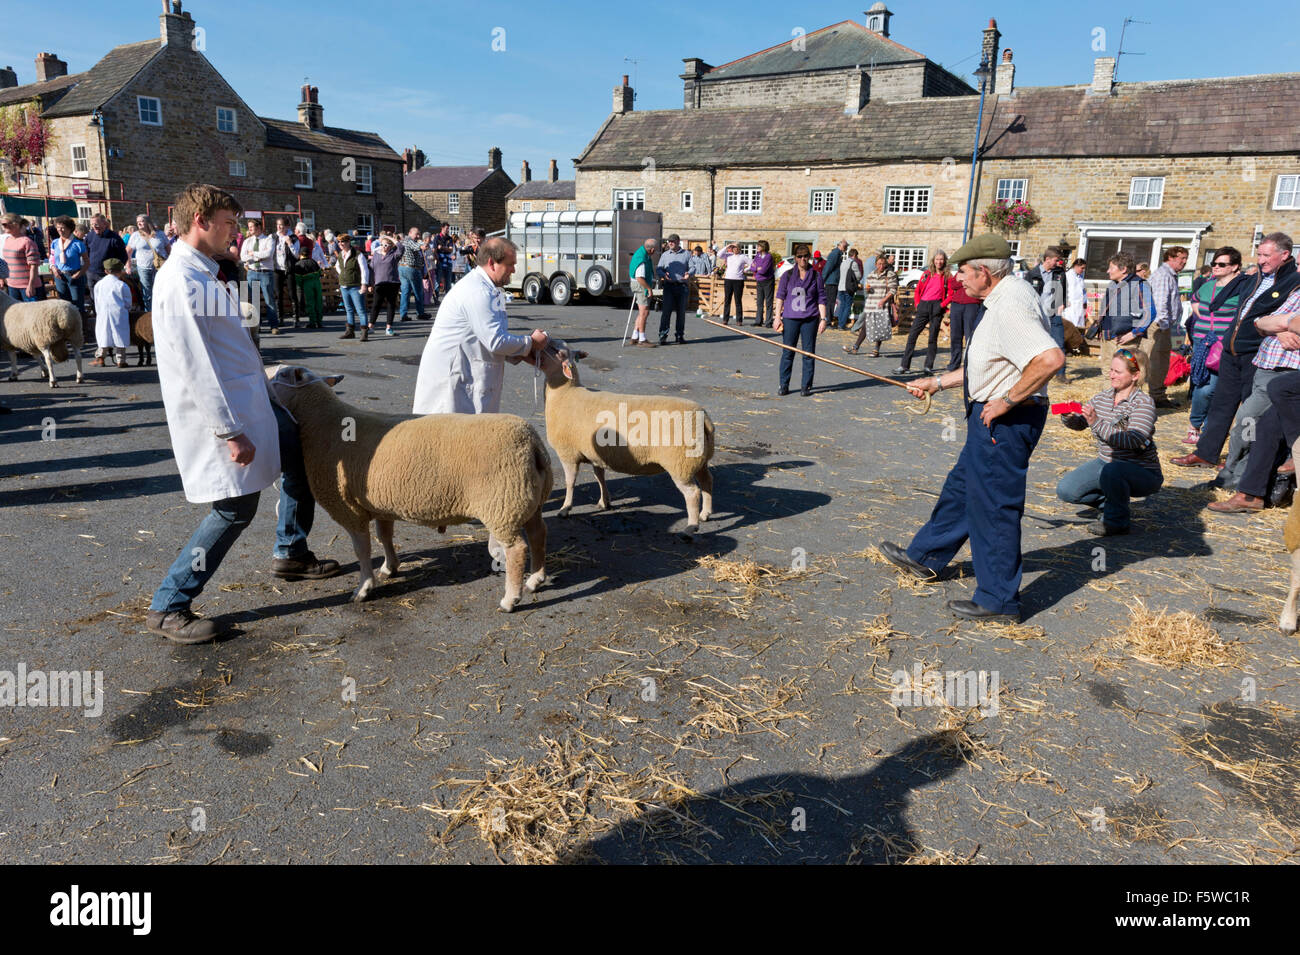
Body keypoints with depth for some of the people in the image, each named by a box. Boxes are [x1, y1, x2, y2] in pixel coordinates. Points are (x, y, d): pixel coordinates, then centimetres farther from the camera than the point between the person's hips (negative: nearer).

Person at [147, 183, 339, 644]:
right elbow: (194, 366, -24)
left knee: (301, 458, 19)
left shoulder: (203, 273, 13)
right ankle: (168, 607, 8)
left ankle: (291, 554, 34)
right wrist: (231, 431, -24)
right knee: (235, 508, -5)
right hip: (221, 412, -10)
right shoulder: (181, 278, -18)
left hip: (249, 399, 10)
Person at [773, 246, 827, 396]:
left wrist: (823, 319, 1)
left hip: (810, 319, 0)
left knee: (808, 353, 2)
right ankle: (784, 385, 10)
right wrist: (778, 317, -1)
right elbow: (780, 296, 7)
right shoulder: (787, 275, 8)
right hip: (790, 318, 0)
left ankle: (806, 386, 9)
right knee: (787, 353, 1)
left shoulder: (816, 275, 7)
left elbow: (821, 298, 7)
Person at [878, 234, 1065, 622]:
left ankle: (998, 599, 14)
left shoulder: (1010, 305, -22)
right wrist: (936, 383, 23)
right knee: (962, 486, 22)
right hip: (993, 419, 11)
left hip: (1005, 421, -11)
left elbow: (1050, 359, -36)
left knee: (994, 504, 0)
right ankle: (925, 557, 40)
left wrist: (1007, 401, -25)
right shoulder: (1004, 297, 12)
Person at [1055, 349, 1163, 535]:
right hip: (1106, 462, 7)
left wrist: (1097, 423, -34)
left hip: (1142, 473, -7)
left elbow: (1133, 441, -30)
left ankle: (1117, 520, -13)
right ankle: (1112, 502, 15)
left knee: (1111, 471, -39)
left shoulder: (1144, 403, -16)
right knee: (1065, 490, -8)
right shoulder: (1103, 397, 4)